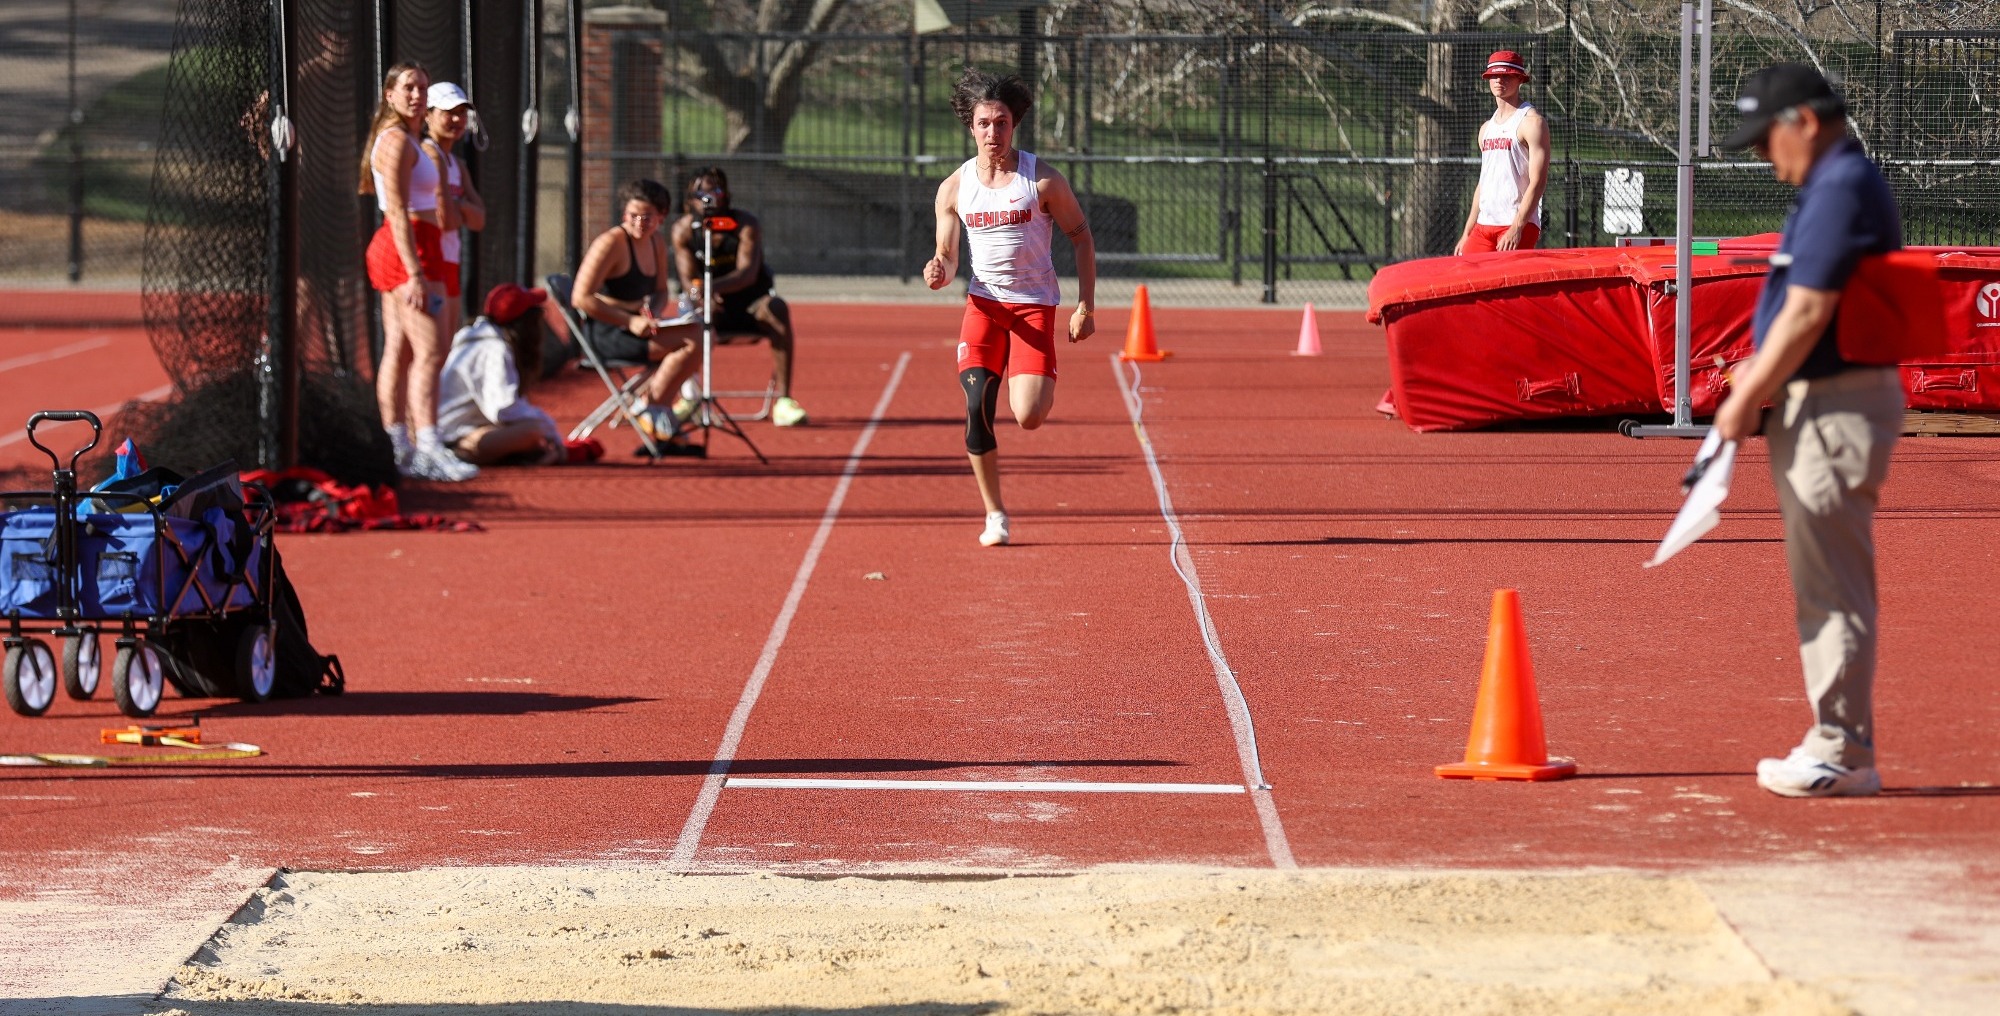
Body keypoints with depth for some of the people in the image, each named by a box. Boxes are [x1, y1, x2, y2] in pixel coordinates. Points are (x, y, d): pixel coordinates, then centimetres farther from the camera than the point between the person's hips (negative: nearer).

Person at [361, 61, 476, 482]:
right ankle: (428, 450, -21)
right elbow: (398, 212, -19)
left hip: (401, 251, 10)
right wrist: (415, 273, -24)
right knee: (430, 351, -15)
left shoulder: (406, 140, 18)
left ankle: (399, 450, 10)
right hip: (408, 251, -10)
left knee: (398, 351, 9)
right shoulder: (397, 141, -13)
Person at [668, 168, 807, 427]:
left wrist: (713, 287, -47)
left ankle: (783, 400, -36)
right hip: (714, 310, 1)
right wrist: (702, 297, -38)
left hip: (751, 303, -1)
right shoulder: (683, 229, -5)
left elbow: (747, 273, -27)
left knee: (776, 309, -35)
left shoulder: (746, 225, -12)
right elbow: (688, 279, -12)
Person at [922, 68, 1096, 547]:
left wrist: (1086, 306, -4)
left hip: (1035, 305, -2)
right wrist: (939, 270, -17)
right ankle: (994, 514, -1)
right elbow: (947, 254, 9)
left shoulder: (1043, 180, -7)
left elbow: (1081, 236, 2)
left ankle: (1044, 385, 22)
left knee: (1028, 417, -16)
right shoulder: (954, 188, 1)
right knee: (976, 406, -15)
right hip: (984, 302, 2)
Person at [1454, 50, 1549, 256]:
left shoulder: (1531, 122, -5)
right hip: (1484, 225, 7)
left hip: (1519, 226, -7)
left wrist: (1517, 228, -21)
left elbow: (1538, 182, -12)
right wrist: (1467, 233, 19)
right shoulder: (1486, 128, 20)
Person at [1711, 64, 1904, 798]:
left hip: (1837, 406, -11)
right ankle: (1840, 746, 19)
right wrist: (1761, 373, 12)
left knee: (1832, 586, -7)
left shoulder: (1840, 189, -16)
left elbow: (1808, 312, -20)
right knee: (1825, 581, 14)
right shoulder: (1835, 185, 17)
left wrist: (1751, 398, -15)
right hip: (1819, 401, 11)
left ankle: (1841, 754, -4)